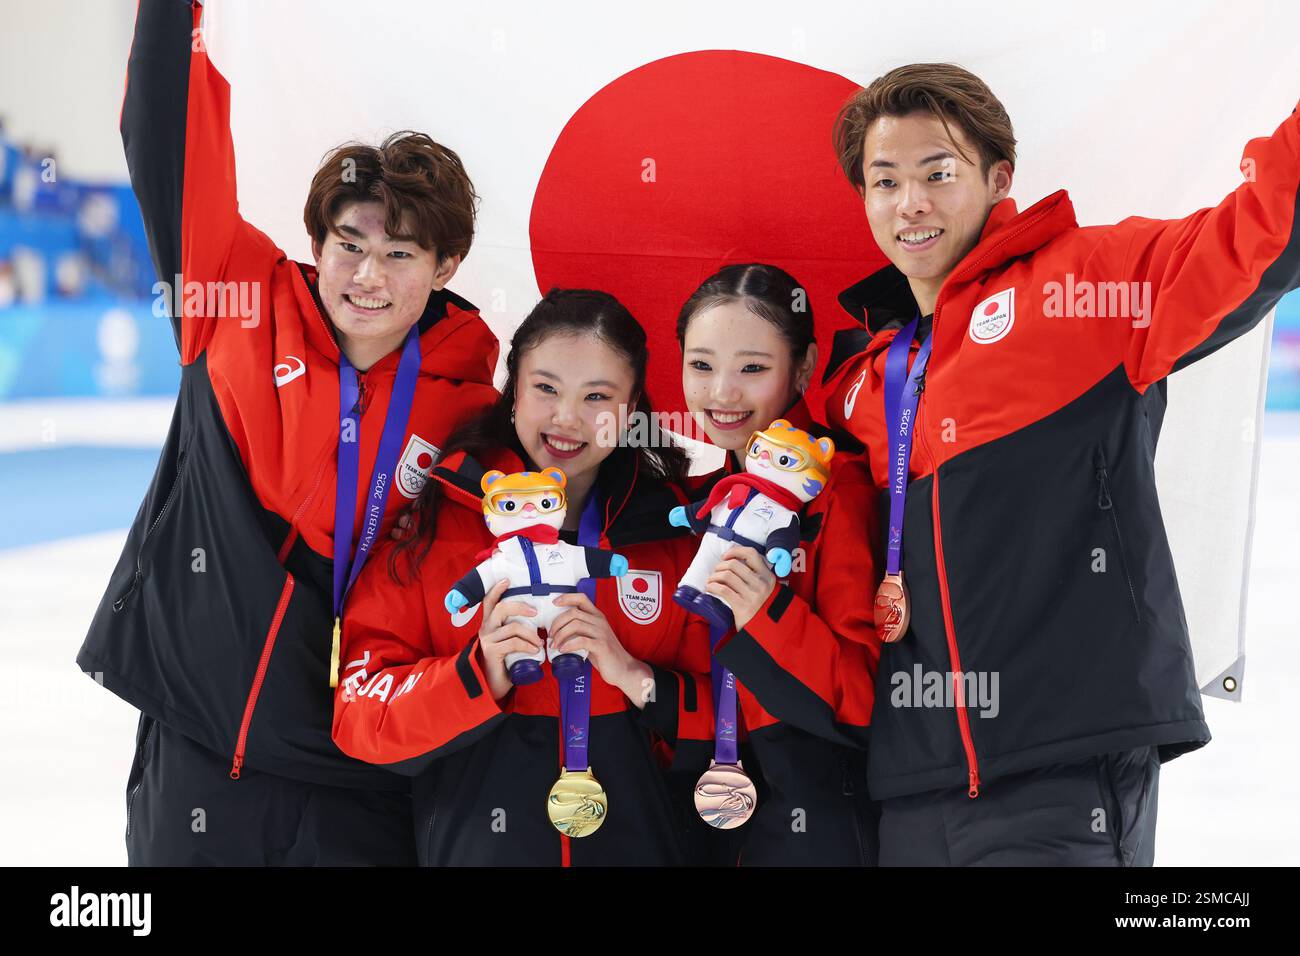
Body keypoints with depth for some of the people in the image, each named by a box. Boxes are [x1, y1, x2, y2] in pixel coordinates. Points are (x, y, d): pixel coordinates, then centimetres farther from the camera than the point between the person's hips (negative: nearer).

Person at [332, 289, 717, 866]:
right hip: (469, 845, -1)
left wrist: (637, 678, -18)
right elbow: (360, 716, -8)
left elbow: (724, 722, -1)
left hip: (633, 844, 2)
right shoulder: (435, 519, -5)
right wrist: (480, 673, -23)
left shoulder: (675, 531, 0)